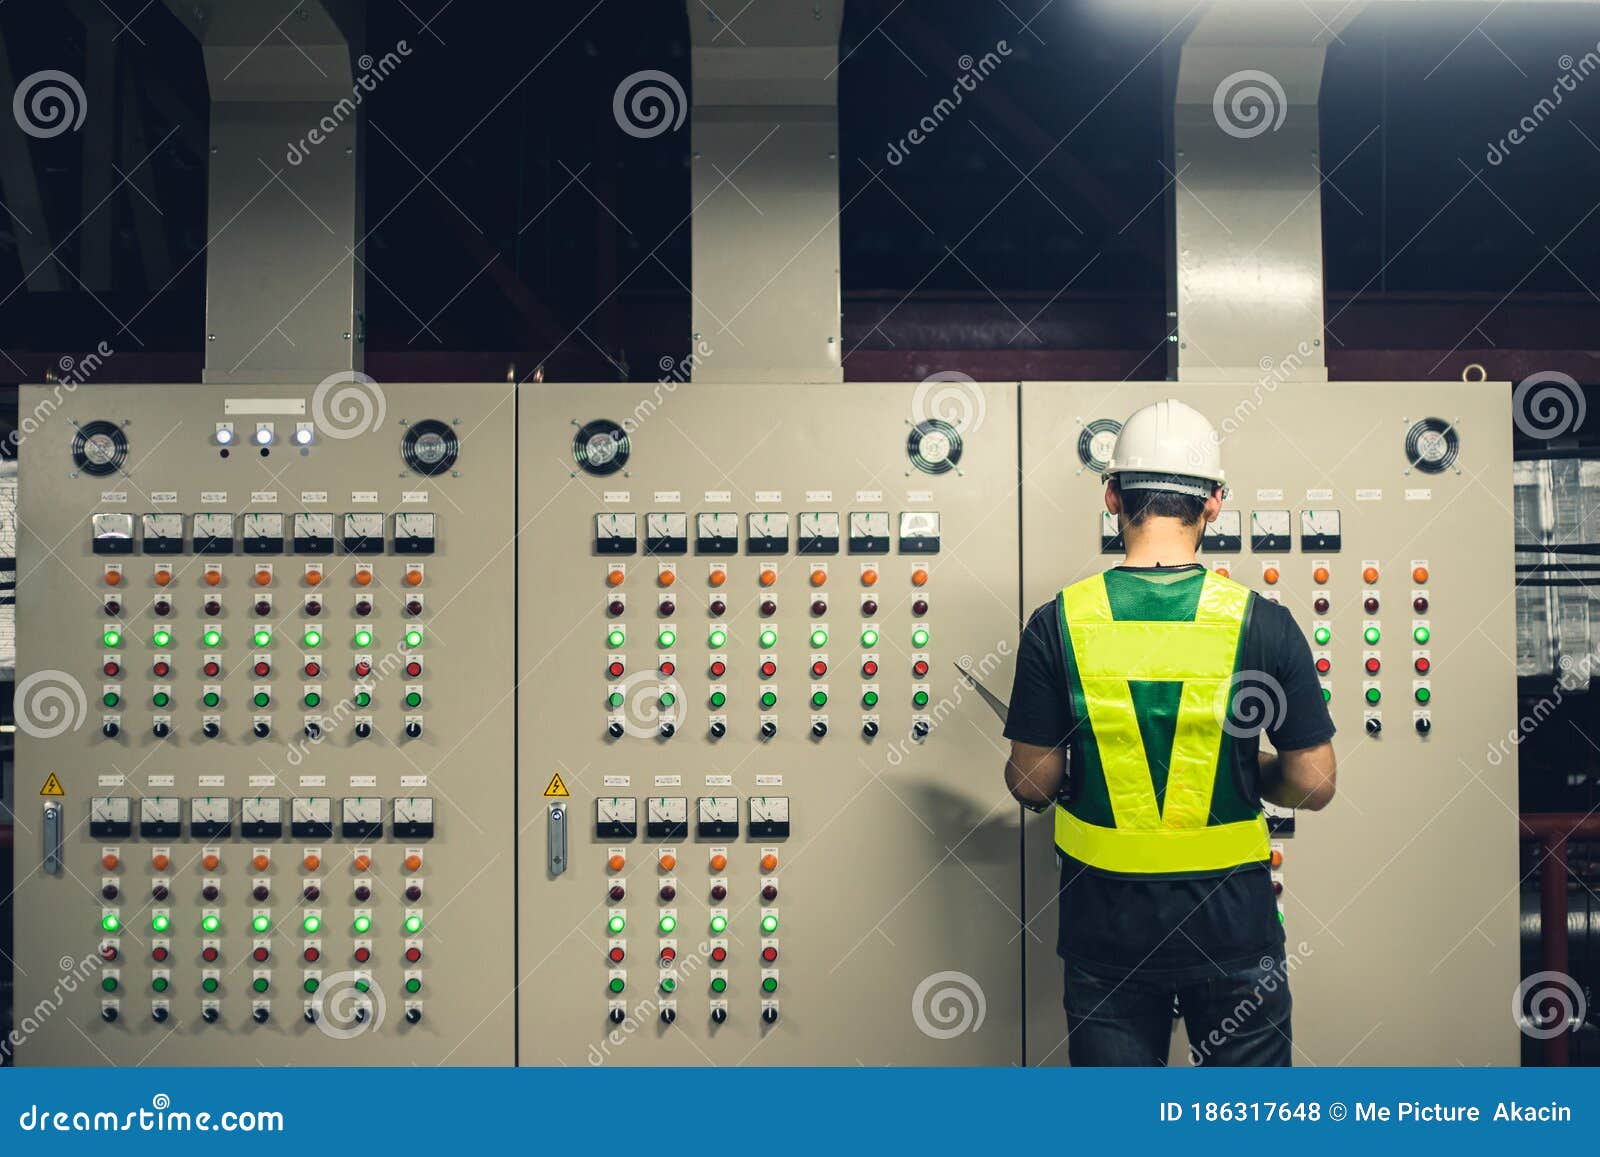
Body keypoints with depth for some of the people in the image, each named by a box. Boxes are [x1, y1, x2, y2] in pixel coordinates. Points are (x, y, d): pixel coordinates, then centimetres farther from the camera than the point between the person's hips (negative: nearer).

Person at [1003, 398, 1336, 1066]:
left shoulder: (1058, 623, -11)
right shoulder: (1263, 623, -11)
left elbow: (1030, 784, -6)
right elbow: (1313, 785, -6)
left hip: (1106, 927, 0)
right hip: (1232, 925, 0)